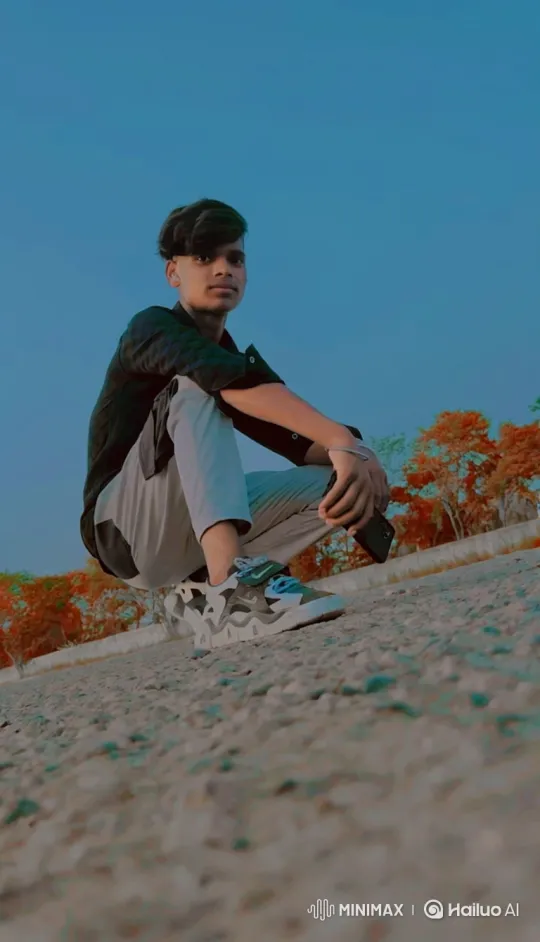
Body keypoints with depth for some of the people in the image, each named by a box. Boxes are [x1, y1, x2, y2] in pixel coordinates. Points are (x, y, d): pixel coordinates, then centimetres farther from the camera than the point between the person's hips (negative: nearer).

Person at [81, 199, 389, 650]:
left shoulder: (236, 359, 15)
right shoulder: (152, 327, -7)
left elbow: (299, 440, 3)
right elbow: (225, 376, -29)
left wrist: (348, 457, -22)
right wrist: (342, 441, -41)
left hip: (189, 537, 6)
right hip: (124, 527, -6)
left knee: (337, 481, -7)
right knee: (198, 387, -28)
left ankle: (201, 592, -12)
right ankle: (231, 584, -46)